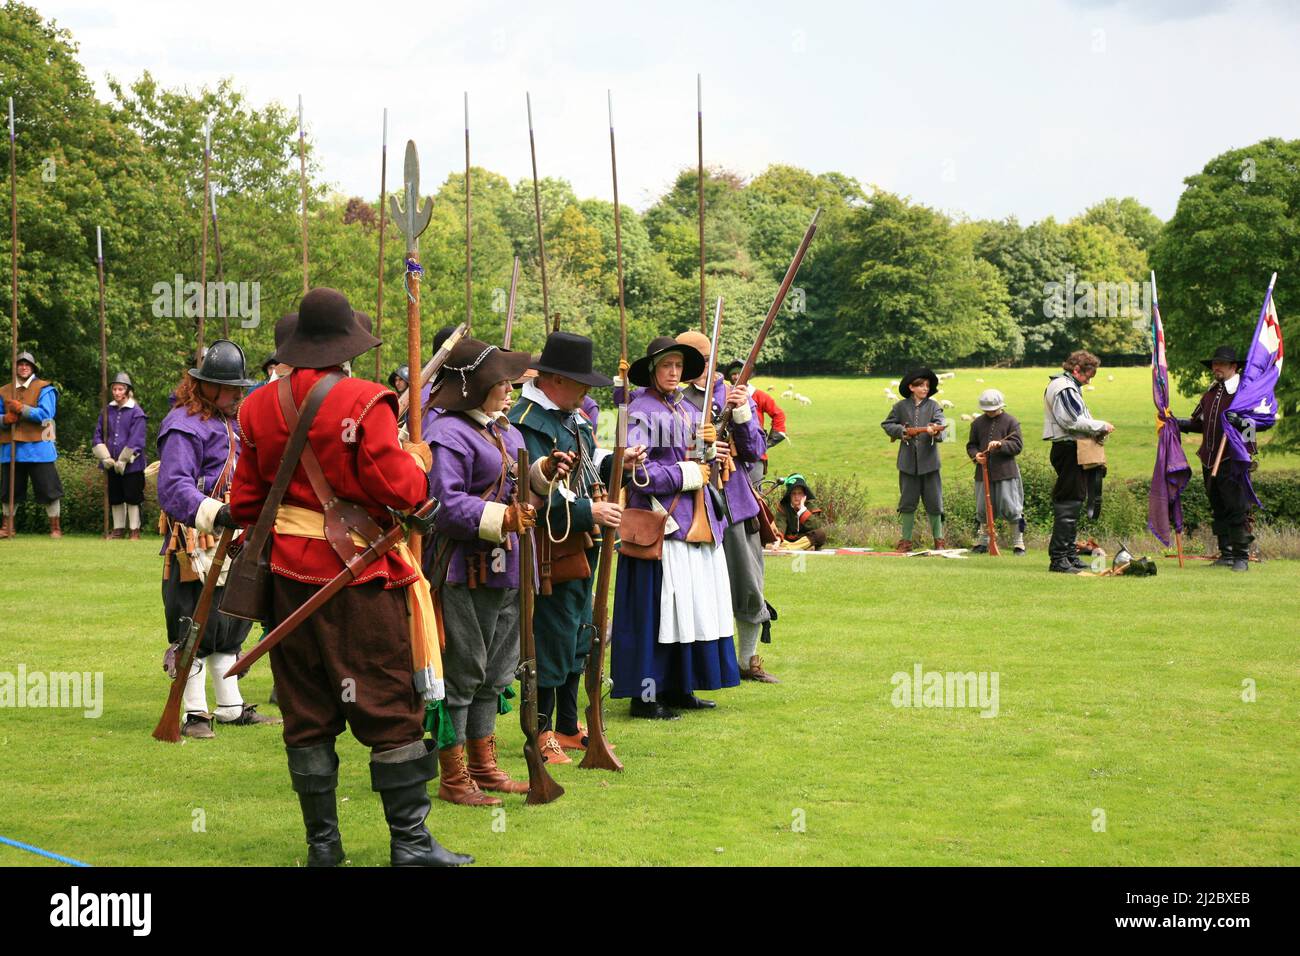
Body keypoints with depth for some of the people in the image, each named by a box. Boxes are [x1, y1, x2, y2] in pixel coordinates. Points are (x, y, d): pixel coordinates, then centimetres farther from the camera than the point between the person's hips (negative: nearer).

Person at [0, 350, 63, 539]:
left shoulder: (44, 389, 0)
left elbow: (45, 415, -12)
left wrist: (21, 409, -14)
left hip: (38, 447, -4)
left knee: (48, 487, -3)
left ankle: (55, 528, 5)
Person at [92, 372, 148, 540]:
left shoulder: (136, 413, -8)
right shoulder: (107, 411, 8)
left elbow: (136, 440, -13)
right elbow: (98, 435, 8)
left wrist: (122, 461, -14)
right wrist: (105, 457, -4)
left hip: (131, 464, -5)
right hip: (112, 465, 5)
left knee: (132, 497, -1)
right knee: (115, 498, 11)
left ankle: (135, 531, 6)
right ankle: (119, 529, 21)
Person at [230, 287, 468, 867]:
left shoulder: (259, 407, 5)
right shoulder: (365, 403, -13)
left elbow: (245, 502, 10)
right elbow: (398, 491, -17)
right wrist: (417, 461, 3)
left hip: (288, 571, 5)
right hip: (361, 573, -5)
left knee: (306, 710, 11)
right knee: (390, 707, 3)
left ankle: (322, 843, 15)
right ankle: (409, 841, 5)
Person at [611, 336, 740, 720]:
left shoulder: (687, 410, 17)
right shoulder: (641, 411, -8)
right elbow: (635, 470, -18)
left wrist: (709, 444, 0)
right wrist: (686, 474, -13)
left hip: (696, 523, 8)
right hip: (661, 523, -8)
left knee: (693, 604, 9)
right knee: (656, 608, -6)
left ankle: (678, 688, 18)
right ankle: (645, 695, 0)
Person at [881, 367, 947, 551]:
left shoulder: (933, 406, 3)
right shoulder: (901, 406, 6)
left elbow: (940, 424, -11)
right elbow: (886, 424, 11)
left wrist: (934, 431, -34)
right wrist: (902, 431, -6)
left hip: (929, 461, -1)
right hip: (908, 462, 1)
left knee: (933, 501, 2)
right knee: (907, 501, 6)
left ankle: (939, 538, 14)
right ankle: (906, 539, 14)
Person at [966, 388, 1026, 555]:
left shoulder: (1010, 421, 0)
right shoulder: (978, 423, 11)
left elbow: (1017, 445, -5)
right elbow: (971, 445, 16)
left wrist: (1000, 445, -22)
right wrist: (976, 455, -6)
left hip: (1006, 473, -4)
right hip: (983, 471, 4)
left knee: (1011, 508, -4)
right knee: (982, 509, 9)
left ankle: (1018, 543, 5)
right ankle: (982, 542, 21)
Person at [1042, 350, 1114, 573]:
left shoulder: (1069, 387, 22)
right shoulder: (1064, 389, -12)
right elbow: (1073, 421, -20)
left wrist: (1096, 431, 6)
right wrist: (1101, 426, -10)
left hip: (1072, 452, 11)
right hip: (1068, 450, -11)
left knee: (1073, 503, 15)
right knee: (1068, 505, -11)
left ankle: (1069, 555, 21)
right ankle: (1058, 558, -11)